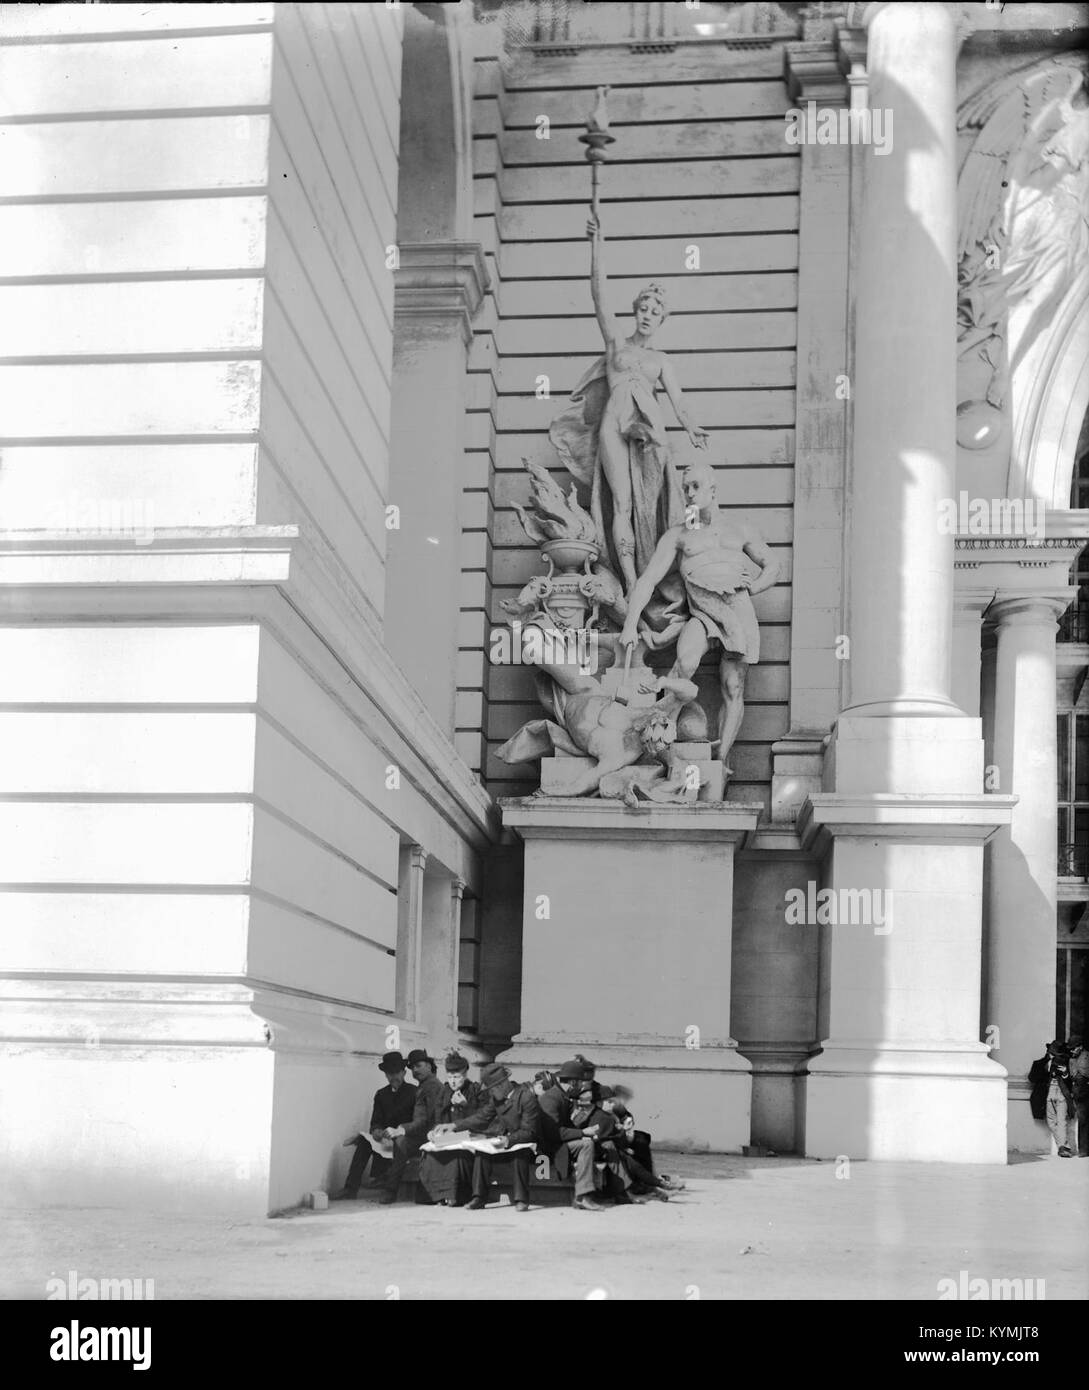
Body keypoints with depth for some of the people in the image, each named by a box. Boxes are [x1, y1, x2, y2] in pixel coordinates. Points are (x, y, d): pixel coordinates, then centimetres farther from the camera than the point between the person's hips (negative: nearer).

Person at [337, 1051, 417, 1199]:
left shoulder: (414, 1092, 2)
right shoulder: (381, 1094, 17)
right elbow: (375, 1121, 9)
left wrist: (399, 1130, -21)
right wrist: (376, 1130, -15)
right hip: (384, 1136, 4)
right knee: (364, 1140, -24)